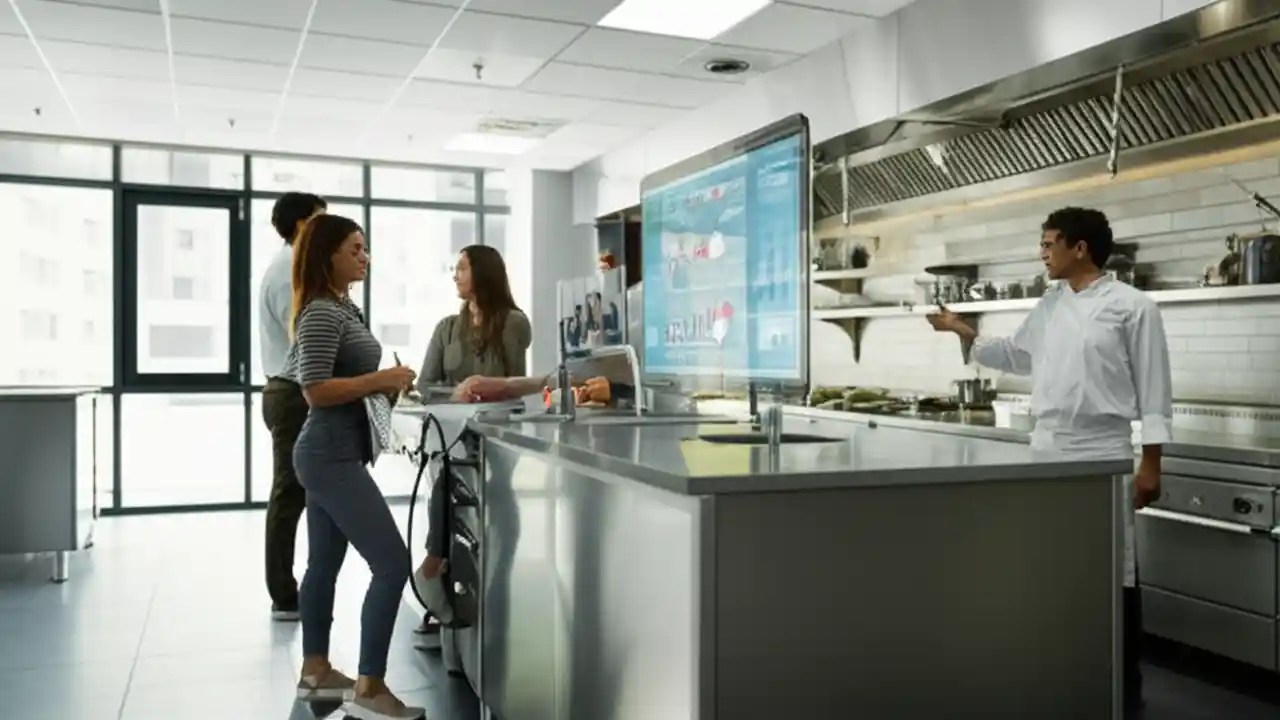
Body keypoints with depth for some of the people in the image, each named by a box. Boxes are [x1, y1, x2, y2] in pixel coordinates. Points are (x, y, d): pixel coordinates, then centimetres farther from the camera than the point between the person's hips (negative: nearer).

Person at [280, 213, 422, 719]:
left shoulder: (342, 308, 14)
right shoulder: (322, 313, -17)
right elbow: (315, 390, -23)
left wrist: (382, 383, 13)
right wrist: (382, 380, -19)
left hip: (331, 453, 11)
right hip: (332, 456, -11)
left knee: (325, 564, 16)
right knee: (392, 564, -11)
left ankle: (315, 671, 28)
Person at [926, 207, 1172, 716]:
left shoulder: (1132, 307, -8)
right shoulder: (1049, 306, 11)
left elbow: (1153, 388, -8)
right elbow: (1017, 356, 23)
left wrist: (1151, 463, -11)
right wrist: (964, 332, 16)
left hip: (1102, 455, -6)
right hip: (1046, 453, 6)